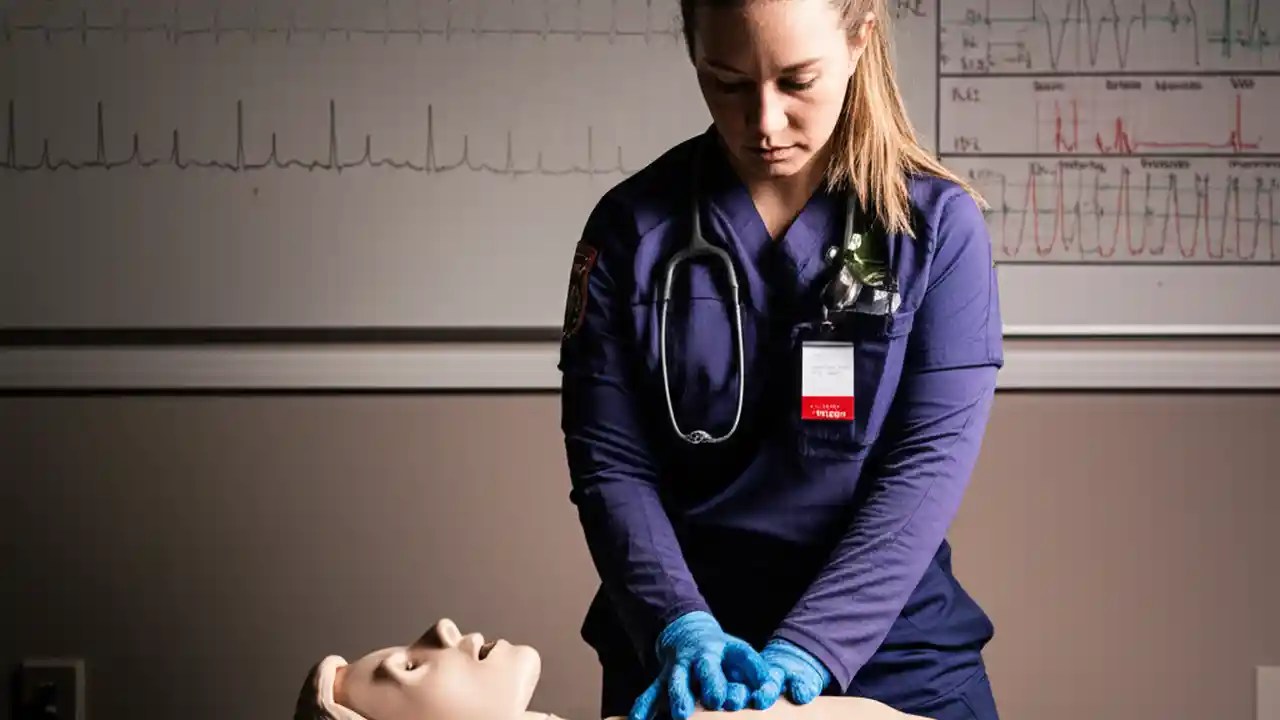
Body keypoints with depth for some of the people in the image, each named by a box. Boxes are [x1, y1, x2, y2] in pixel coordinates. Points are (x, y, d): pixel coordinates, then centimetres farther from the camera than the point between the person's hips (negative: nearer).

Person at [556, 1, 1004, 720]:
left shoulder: (938, 223, -7)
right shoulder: (634, 227, -4)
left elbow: (930, 461, -13)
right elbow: (610, 463, -6)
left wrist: (808, 647, -22)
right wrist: (679, 625, -21)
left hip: (892, 645, 0)